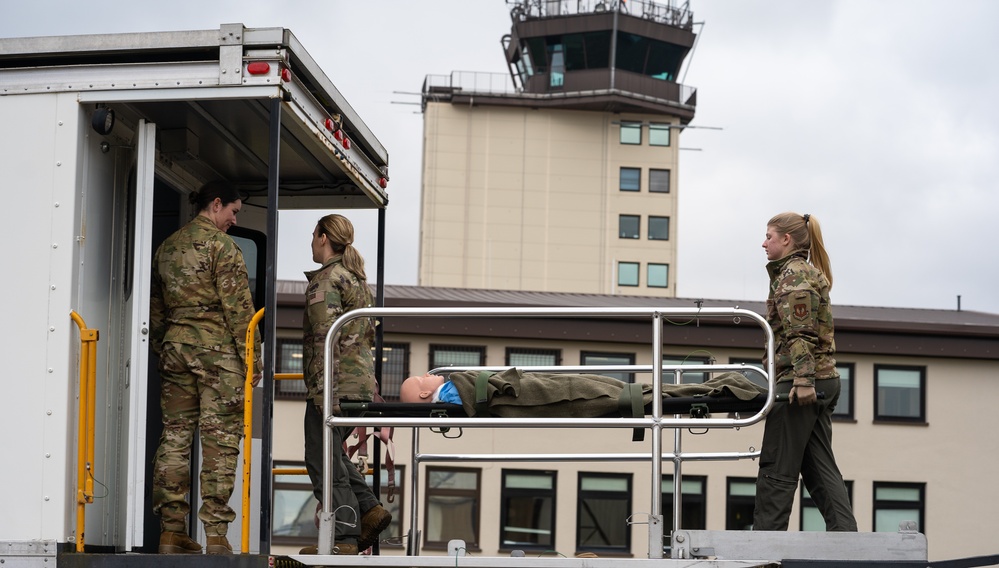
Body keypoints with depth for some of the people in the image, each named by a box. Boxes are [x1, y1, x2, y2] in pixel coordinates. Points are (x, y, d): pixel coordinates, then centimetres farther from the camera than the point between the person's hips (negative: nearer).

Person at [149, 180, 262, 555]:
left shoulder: (166, 247, 15)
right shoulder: (221, 244, -6)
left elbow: (155, 309, 19)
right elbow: (238, 307, -11)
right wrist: (252, 357, -8)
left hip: (174, 345, 7)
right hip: (217, 347, -7)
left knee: (175, 437, 7)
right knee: (220, 441, -6)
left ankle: (172, 531, 7)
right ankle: (215, 534, -10)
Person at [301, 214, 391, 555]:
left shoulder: (326, 280, -9)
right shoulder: (357, 279, 18)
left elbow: (326, 338, -18)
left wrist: (324, 390, -22)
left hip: (335, 383, -9)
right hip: (361, 384, 9)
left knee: (323, 460, -3)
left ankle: (345, 538, -5)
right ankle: (369, 510, 9)